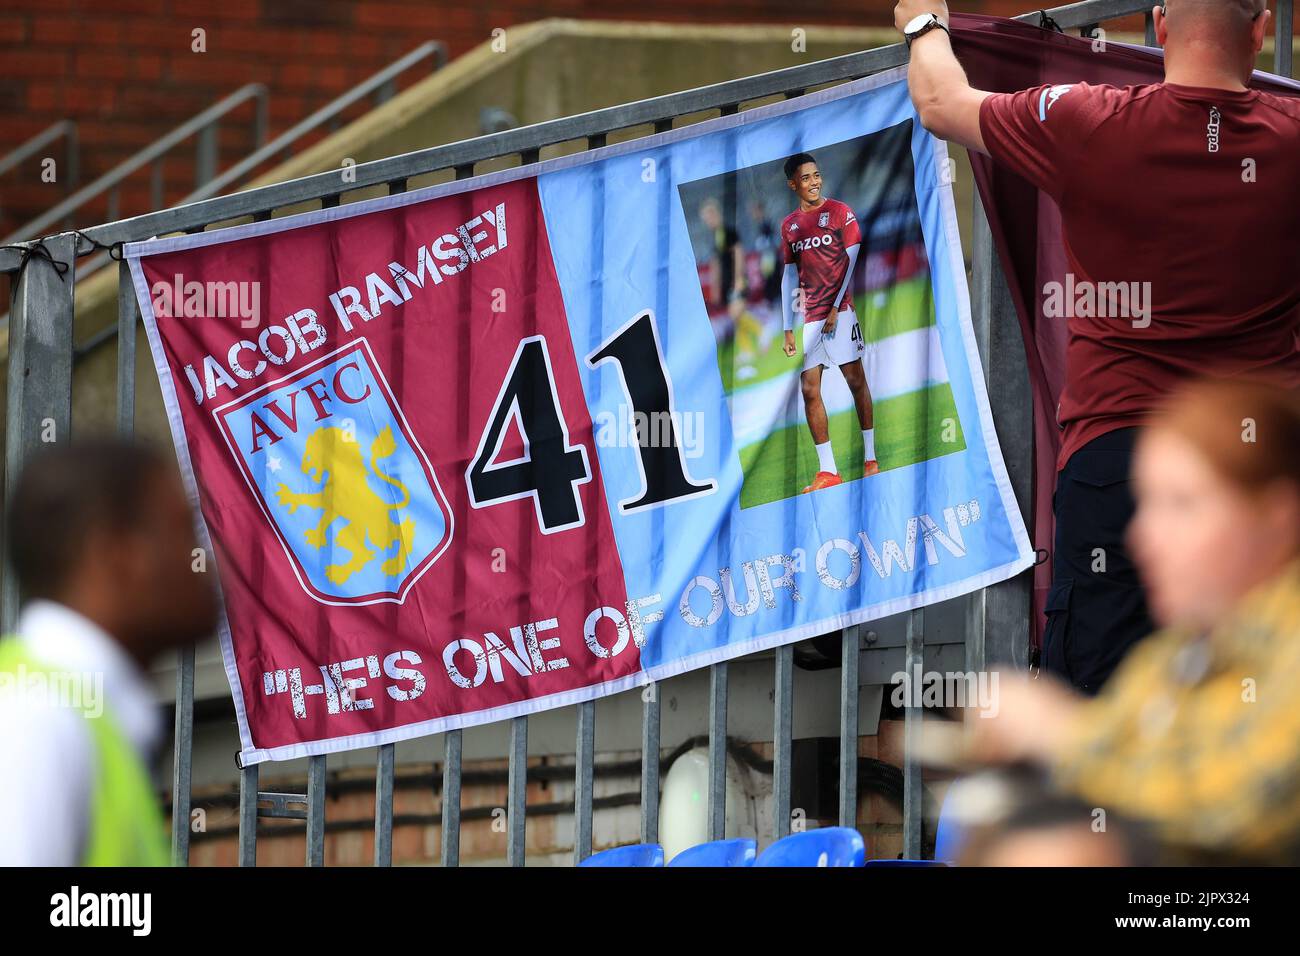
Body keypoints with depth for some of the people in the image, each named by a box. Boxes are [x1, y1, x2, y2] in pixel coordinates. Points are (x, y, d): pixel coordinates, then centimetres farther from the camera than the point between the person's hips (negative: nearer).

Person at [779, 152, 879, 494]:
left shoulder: (840, 212, 0)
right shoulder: (789, 226, 13)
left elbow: (852, 263, -5)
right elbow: (789, 278, 15)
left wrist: (836, 308, -12)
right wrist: (788, 329, 10)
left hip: (840, 311, -4)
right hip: (809, 317, 4)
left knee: (856, 381, -3)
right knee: (810, 390, -2)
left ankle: (870, 459, 5)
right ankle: (827, 470, 0)